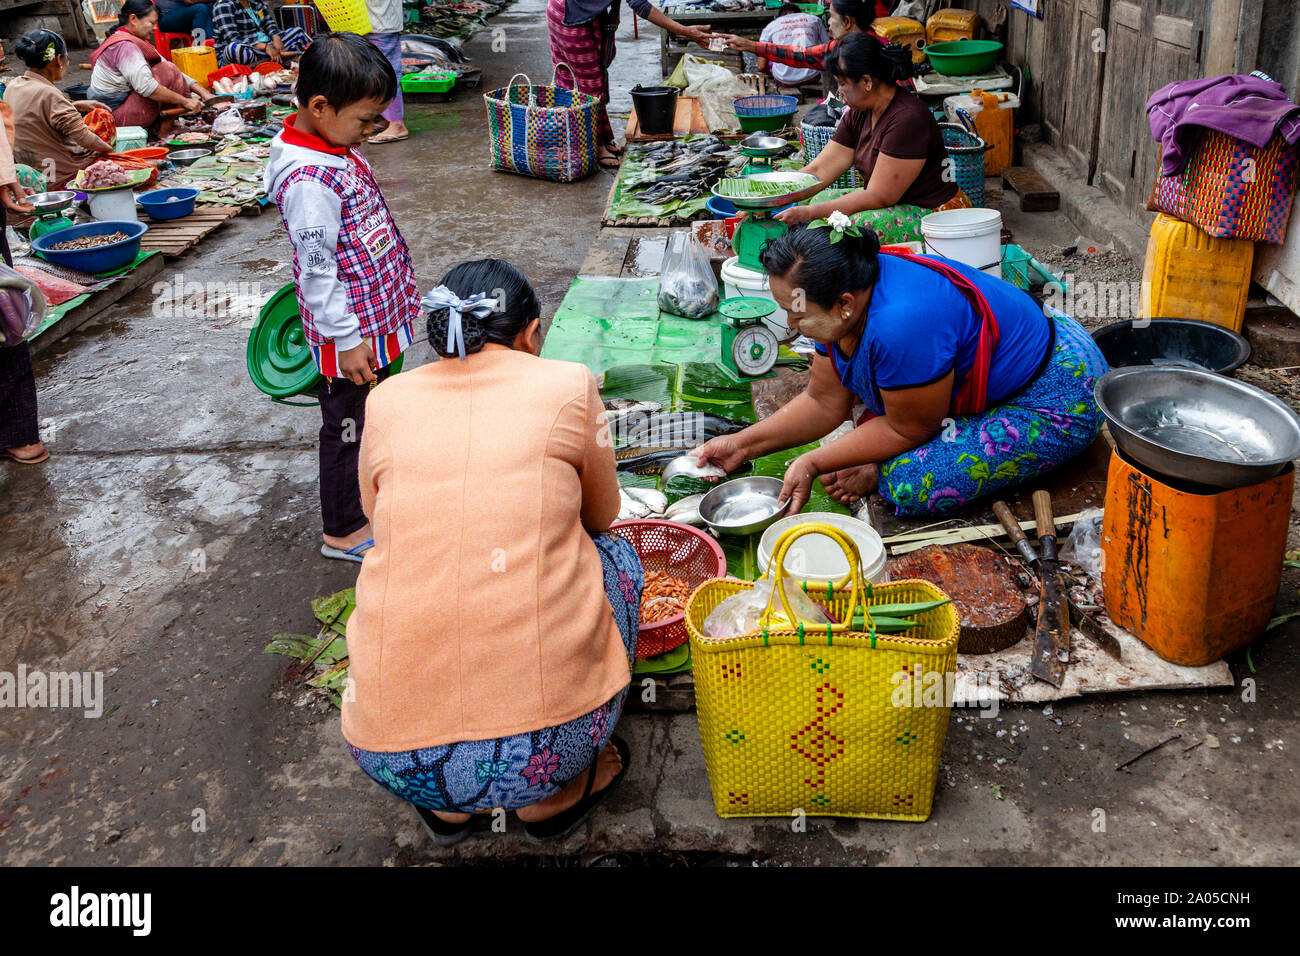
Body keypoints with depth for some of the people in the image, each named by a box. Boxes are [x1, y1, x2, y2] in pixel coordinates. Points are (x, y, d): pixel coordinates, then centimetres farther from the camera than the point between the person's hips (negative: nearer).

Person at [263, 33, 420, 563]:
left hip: (378, 316, 9)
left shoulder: (337, 145, 3)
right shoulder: (309, 181, -28)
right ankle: (343, 531, 24)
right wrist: (346, 339, -20)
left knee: (374, 415, 25)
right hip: (350, 330, -9)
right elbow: (318, 270, -25)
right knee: (346, 425, 7)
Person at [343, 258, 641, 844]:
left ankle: (445, 808, 30)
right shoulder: (568, 384, 4)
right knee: (614, 555, 24)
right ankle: (555, 796, 24)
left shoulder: (388, 399, 10)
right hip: (541, 747, -3)